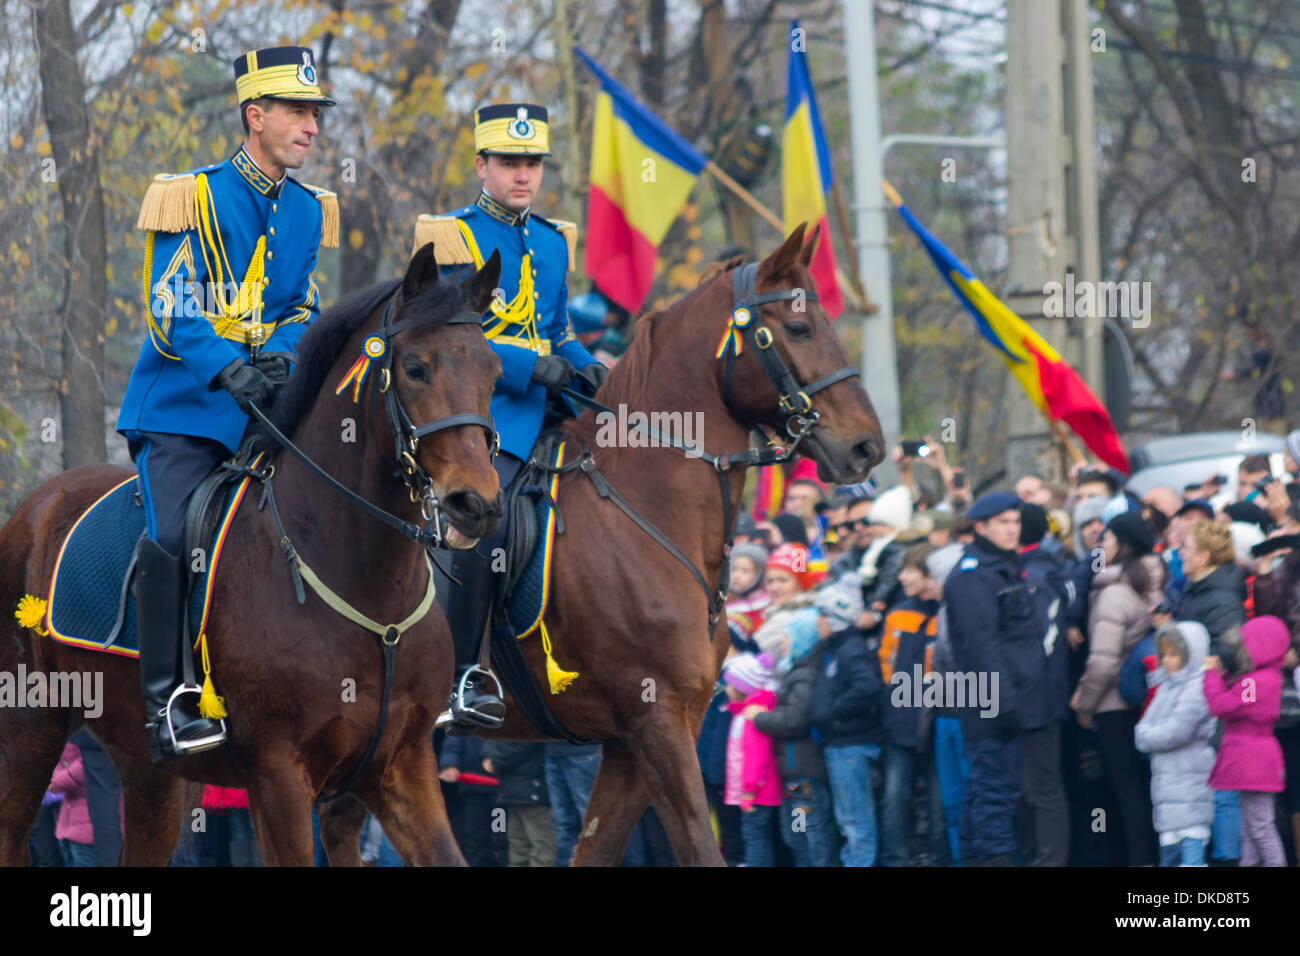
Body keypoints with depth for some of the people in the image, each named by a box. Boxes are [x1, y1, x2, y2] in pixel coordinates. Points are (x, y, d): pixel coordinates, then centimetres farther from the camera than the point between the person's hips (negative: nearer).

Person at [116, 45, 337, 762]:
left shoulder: (308, 212, 10)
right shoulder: (193, 199, -6)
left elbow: (303, 308, 9)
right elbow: (171, 313, -12)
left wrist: (278, 357, -14)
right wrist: (230, 372, -27)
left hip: (264, 407, 5)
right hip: (184, 404, -5)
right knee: (173, 538, -20)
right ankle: (165, 704, -16)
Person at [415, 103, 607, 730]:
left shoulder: (553, 243, 18)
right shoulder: (453, 239, -3)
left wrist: (583, 367, 2)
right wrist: (531, 367, -19)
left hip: (537, 409, 7)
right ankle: (463, 678, -15)